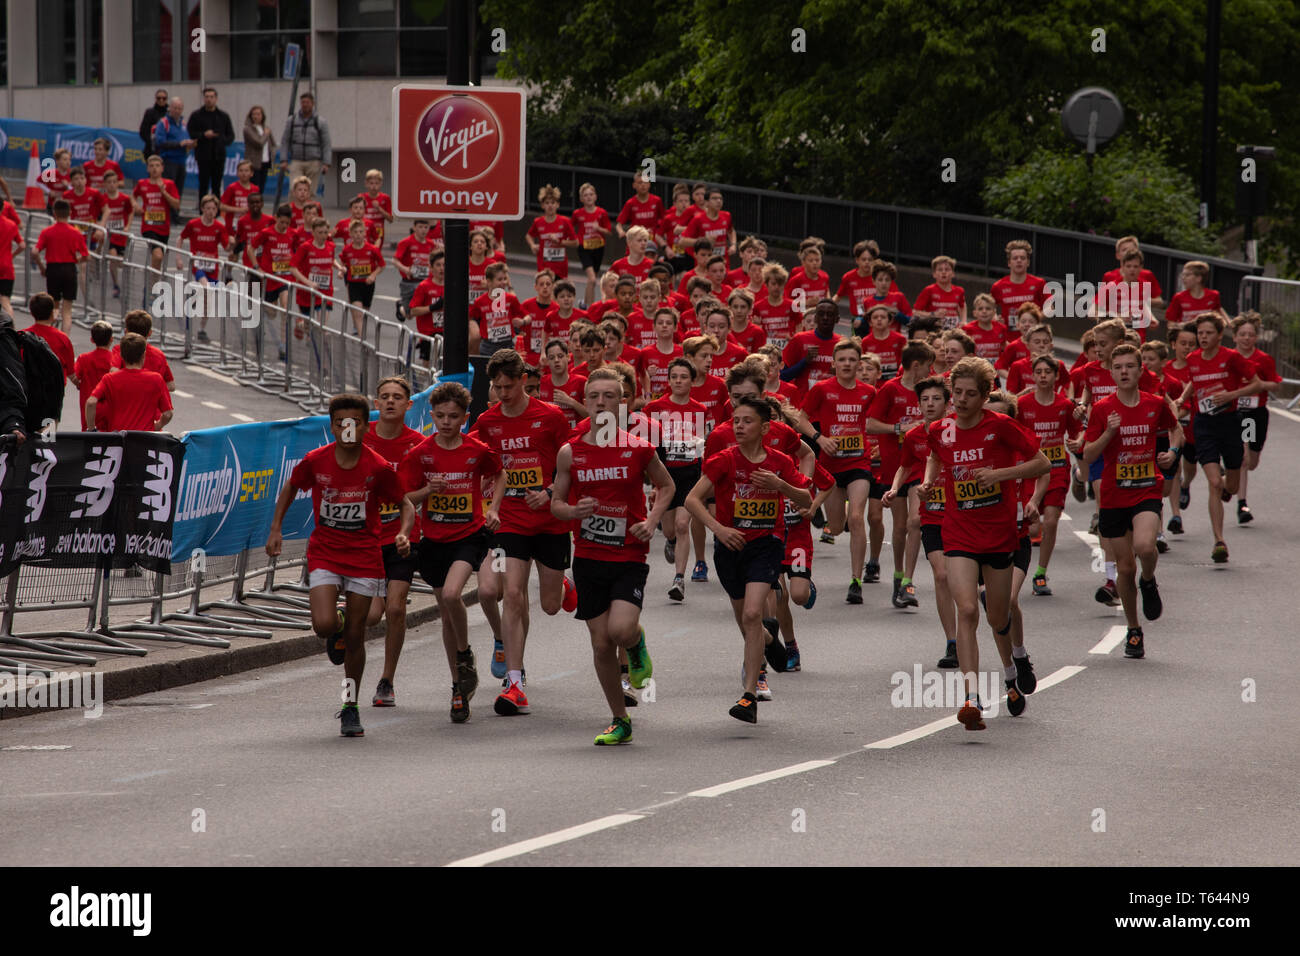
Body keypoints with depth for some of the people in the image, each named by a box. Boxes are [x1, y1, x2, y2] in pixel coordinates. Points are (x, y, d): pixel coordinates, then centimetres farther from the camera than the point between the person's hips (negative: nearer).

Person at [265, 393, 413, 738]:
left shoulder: (378, 467, -12)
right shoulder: (315, 461, -9)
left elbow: (406, 505, -1)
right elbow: (290, 488, 10)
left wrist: (403, 534, -21)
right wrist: (276, 529, 4)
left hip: (364, 556, 0)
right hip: (324, 552, 0)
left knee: (355, 636, 2)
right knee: (324, 625, -18)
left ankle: (350, 708, 18)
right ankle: (338, 629, 21)